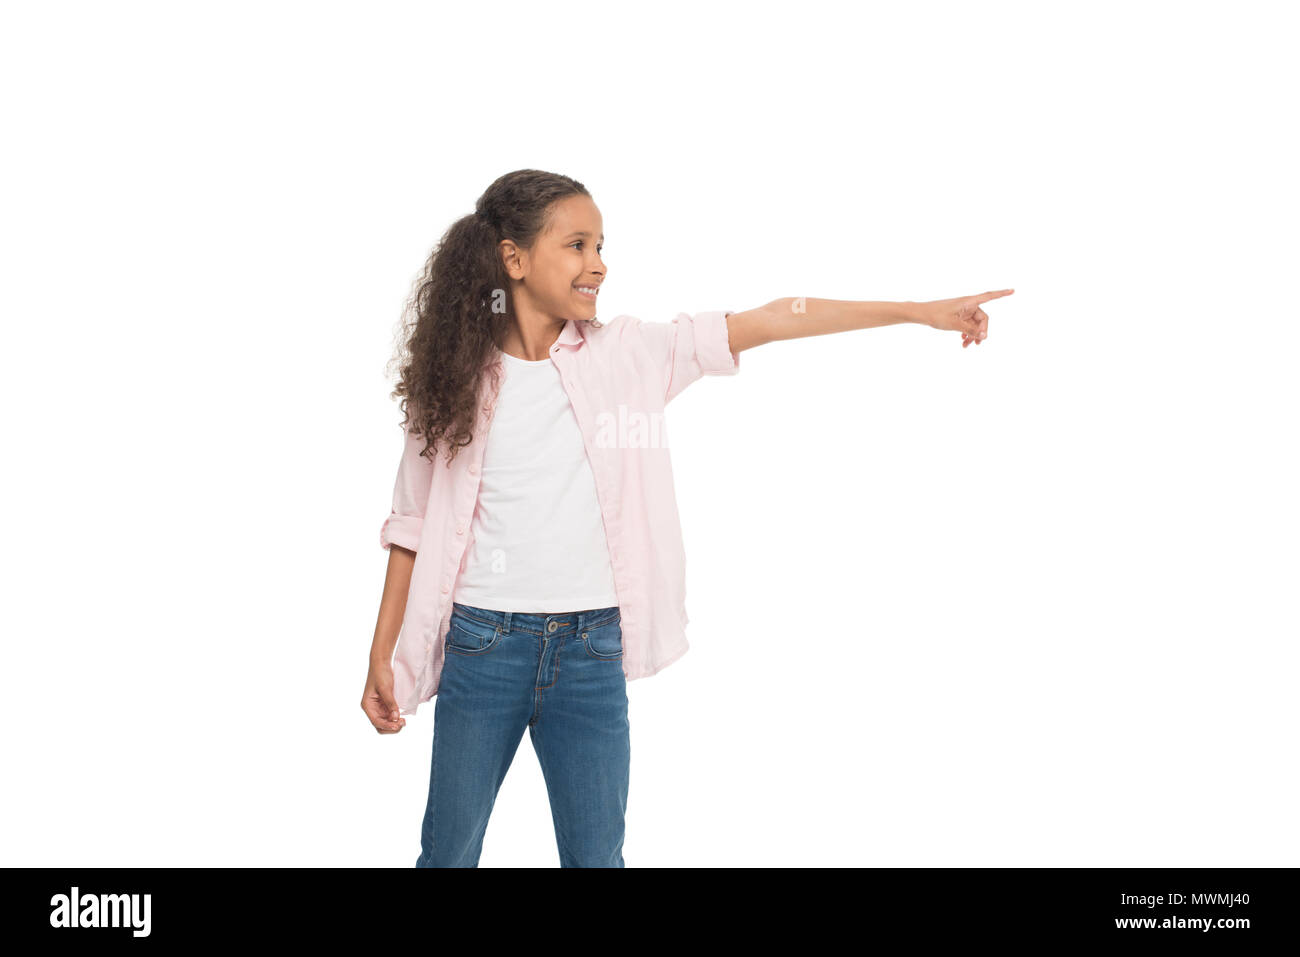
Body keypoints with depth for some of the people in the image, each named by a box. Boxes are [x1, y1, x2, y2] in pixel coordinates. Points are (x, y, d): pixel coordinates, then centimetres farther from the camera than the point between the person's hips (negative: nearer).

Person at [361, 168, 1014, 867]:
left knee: (596, 855, 10)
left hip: (591, 650, 1)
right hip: (482, 644, -1)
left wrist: (922, 311, -2)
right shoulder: (455, 377, -2)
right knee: (449, 854, 11)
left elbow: (767, 322, -2)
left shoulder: (627, 355, 1)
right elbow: (415, 524, 4)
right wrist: (382, 653, 2)